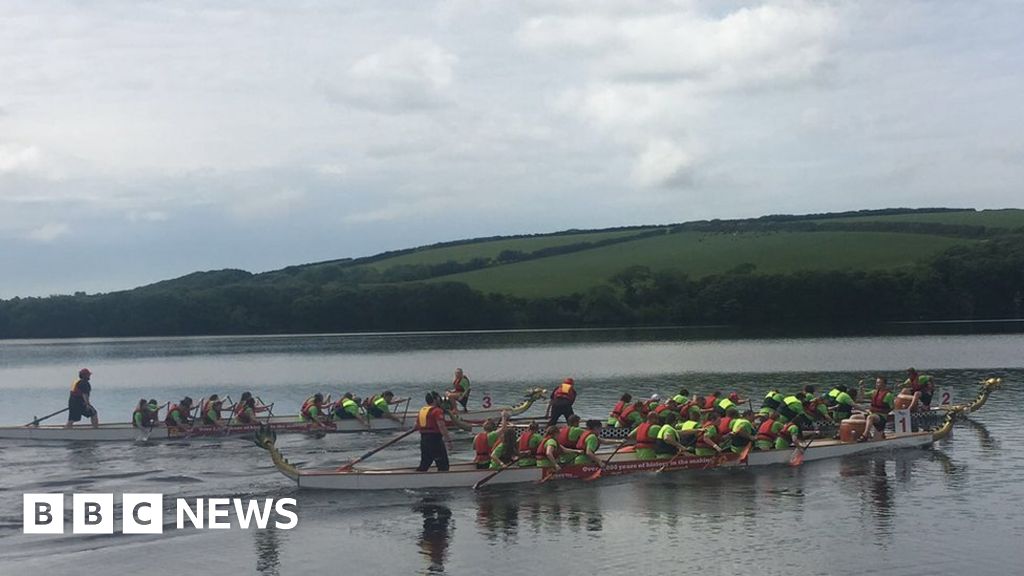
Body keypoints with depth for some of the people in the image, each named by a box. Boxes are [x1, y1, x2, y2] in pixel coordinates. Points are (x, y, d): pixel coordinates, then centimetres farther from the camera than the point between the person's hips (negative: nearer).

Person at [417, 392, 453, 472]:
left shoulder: (421, 411, 14)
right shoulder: (437, 411, -12)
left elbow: (417, 426, 18)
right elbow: (441, 427, -21)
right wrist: (448, 440, -21)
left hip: (423, 439, 8)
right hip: (435, 439, -8)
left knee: (424, 463, 16)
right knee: (443, 465, -2)